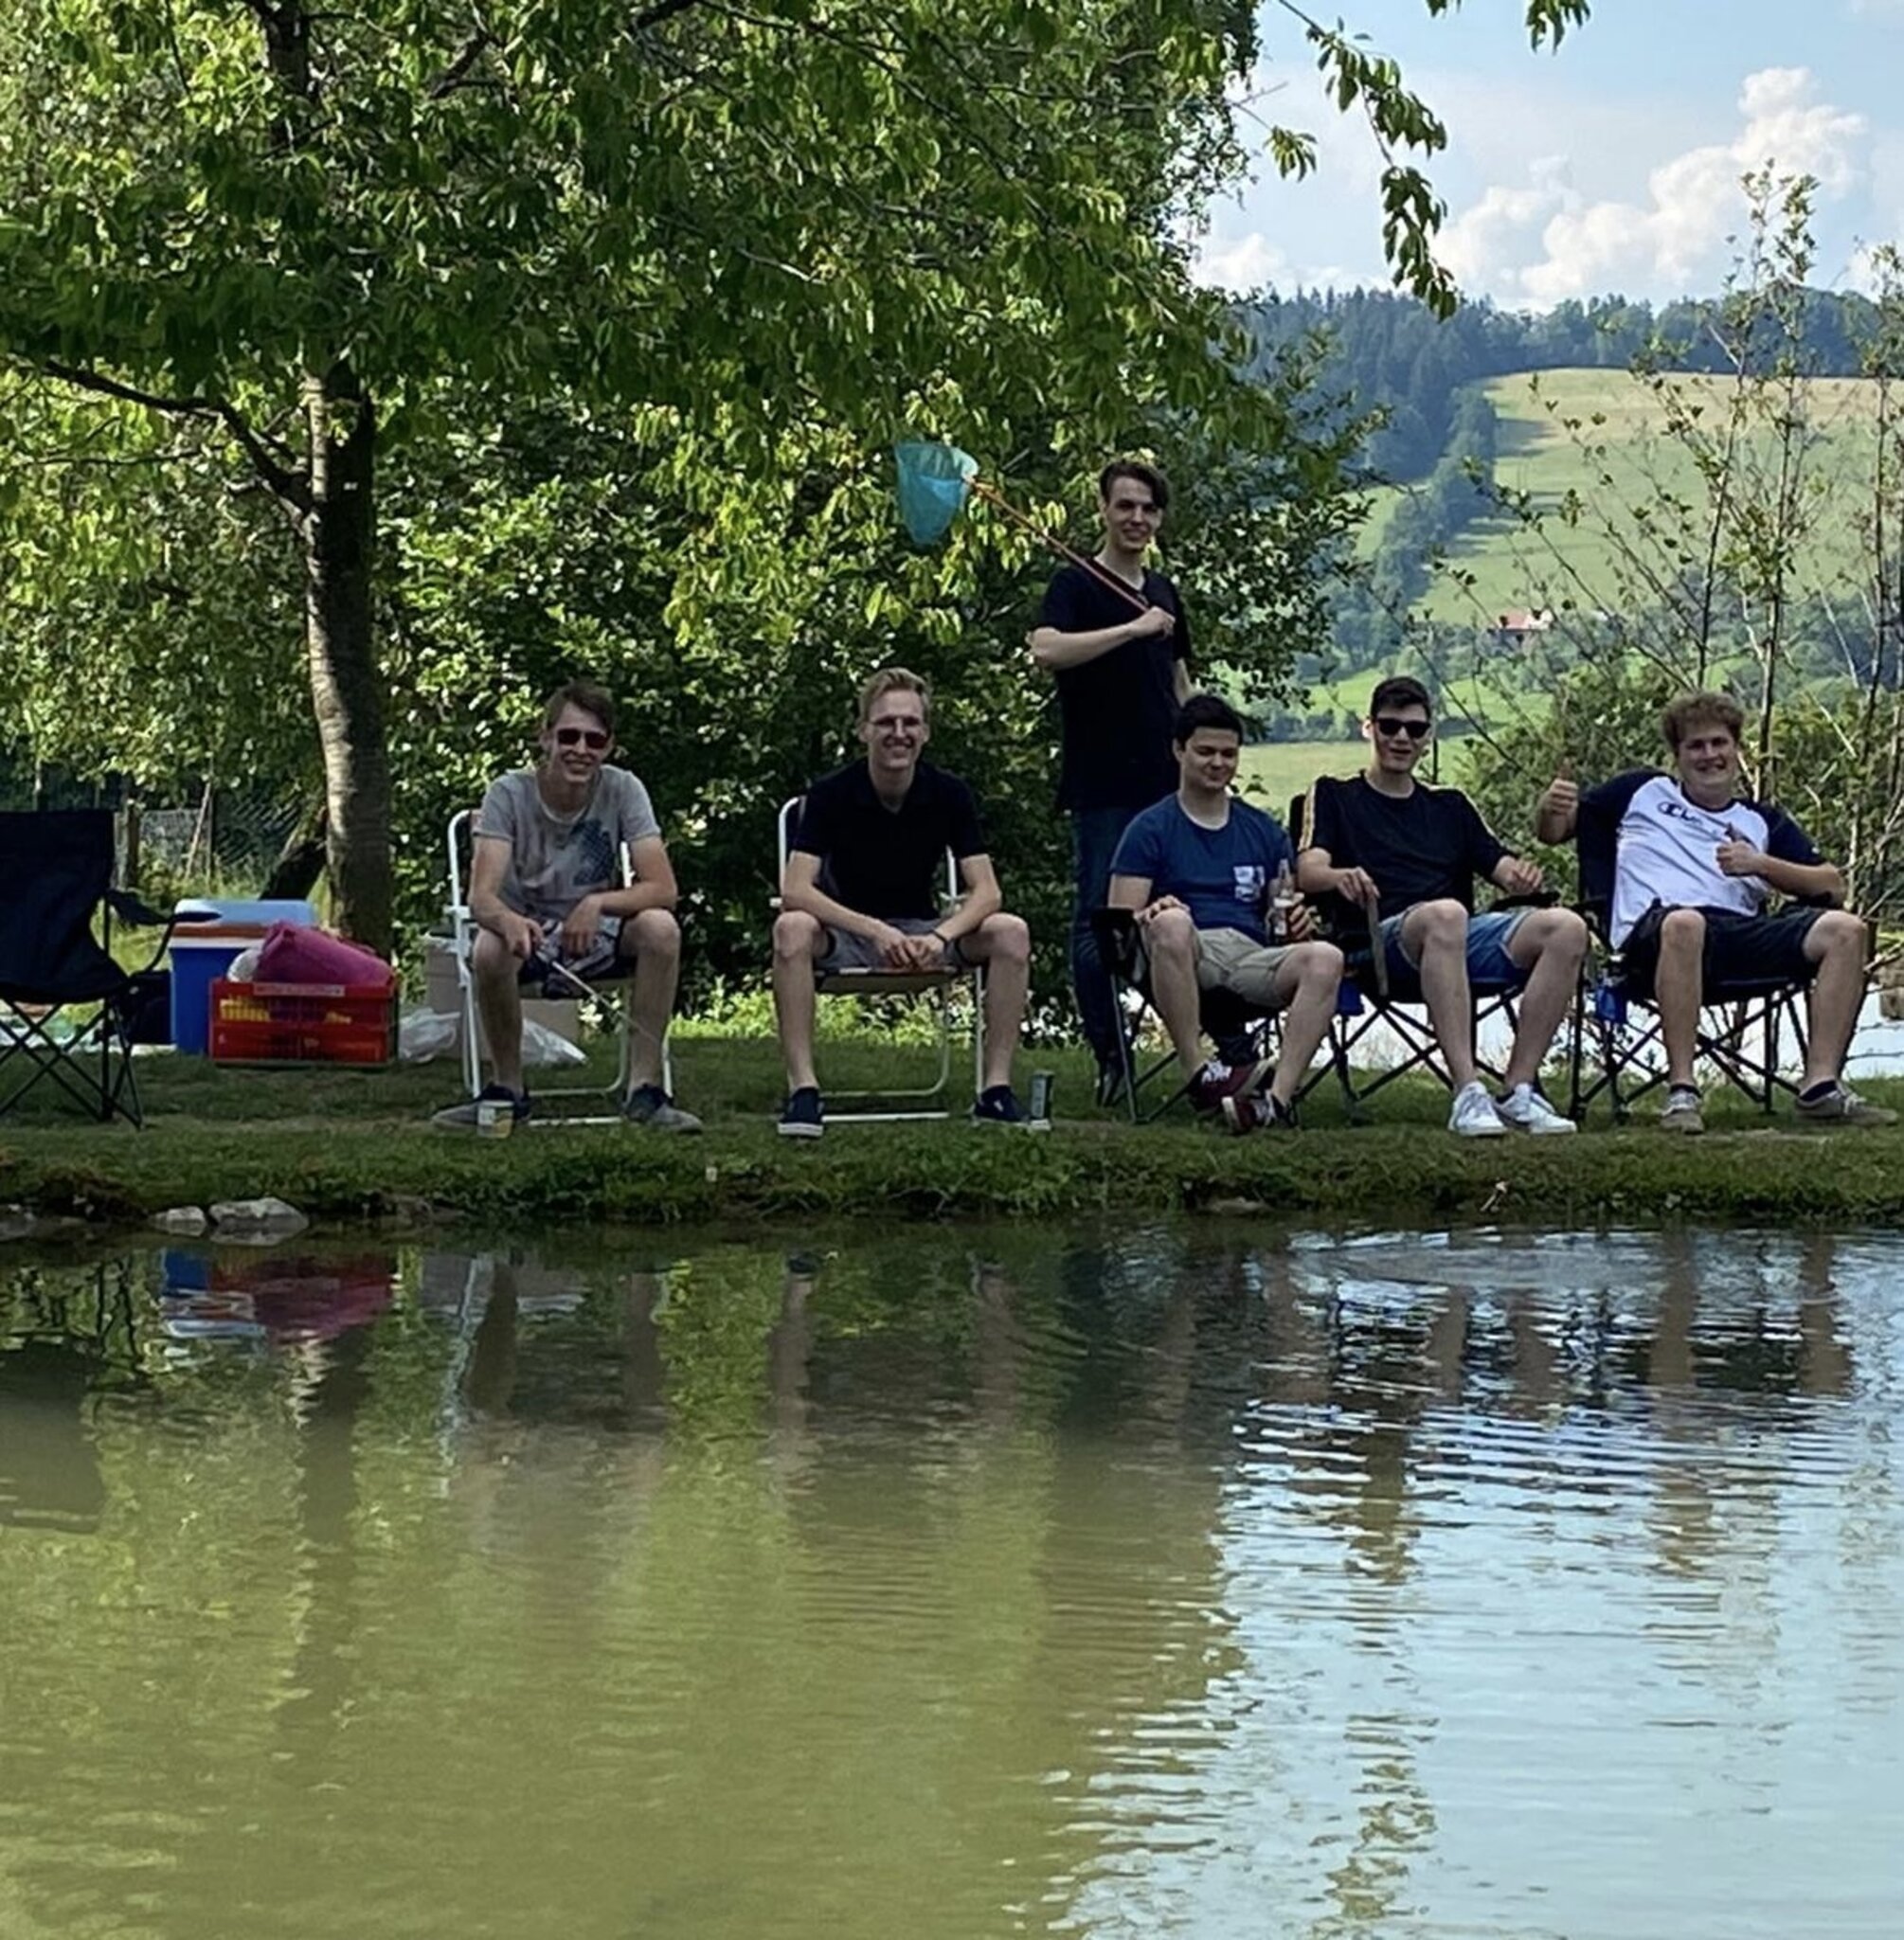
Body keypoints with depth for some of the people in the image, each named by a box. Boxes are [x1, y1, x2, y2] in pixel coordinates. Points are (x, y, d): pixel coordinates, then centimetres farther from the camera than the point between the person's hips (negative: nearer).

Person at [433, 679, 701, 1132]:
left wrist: (598, 903, -37)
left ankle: (644, 1087, -20)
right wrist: (510, 921, -50)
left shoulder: (623, 790, -12)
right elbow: (481, 897, -26)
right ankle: (507, 1089, -12)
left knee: (660, 928, -29)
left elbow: (662, 888, -19)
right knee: (490, 950, -35)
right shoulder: (509, 794, -15)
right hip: (527, 932, -1)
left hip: (595, 933, 1)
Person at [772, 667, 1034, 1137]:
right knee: (792, 929, -35)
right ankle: (802, 1089, -33)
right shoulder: (830, 795, -12)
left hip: (923, 933, 2)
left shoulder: (949, 795, -6)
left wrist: (939, 936, -32)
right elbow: (795, 890, -23)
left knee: (1011, 932, -23)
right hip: (846, 931, -2)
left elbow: (987, 892, -11)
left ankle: (996, 1088, -19)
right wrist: (875, 931, -35)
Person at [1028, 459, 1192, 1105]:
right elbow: (1046, 650, -22)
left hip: (1164, 783, 6)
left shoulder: (1163, 591, 19)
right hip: (1102, 788, -6)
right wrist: (1133, 629, -22)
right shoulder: (1078, 585, -2)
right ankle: (1108, 1057, 1)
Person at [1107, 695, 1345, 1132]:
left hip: (1253, 954, 3)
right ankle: (1198, 1073, -35)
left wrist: (1297, 926, -3)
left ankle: (1278, 1096, -42)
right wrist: (1152, 914, -20)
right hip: (1185, 960, -3)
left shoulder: (1264, 832, 25)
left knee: (1324, 958, -29)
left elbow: (1285, 912, 22)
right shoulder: (1150, 830, 13)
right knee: (1172, 923, -39)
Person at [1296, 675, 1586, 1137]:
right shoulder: (1335, 797, 19)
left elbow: (1500, 866, 19)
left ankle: (1518, 1091, -26)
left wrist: (1521, 876, -7)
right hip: (1385, 938, -5)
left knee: (1566, 928, -24)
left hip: (1466, 937, 5)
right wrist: (1341, 877, -23)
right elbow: (1309, 872, 1)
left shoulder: (1450, 806, 31)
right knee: (1444, 914, -41)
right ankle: (1468, 1093, -47)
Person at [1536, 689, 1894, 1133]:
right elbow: (1553, 833, 27)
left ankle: (1822, 1087, -23)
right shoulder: (1644, 793, 26)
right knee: (1684, 924, -42)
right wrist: (1552, 808, 2)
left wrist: (1761, 865, 3)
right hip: (1652, 933, -3)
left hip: (1742, 933, 3)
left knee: (1844, 929, -21)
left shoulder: (1763, 822, 29)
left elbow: (1832, 886, 18)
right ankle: (1681, 1091, -39)